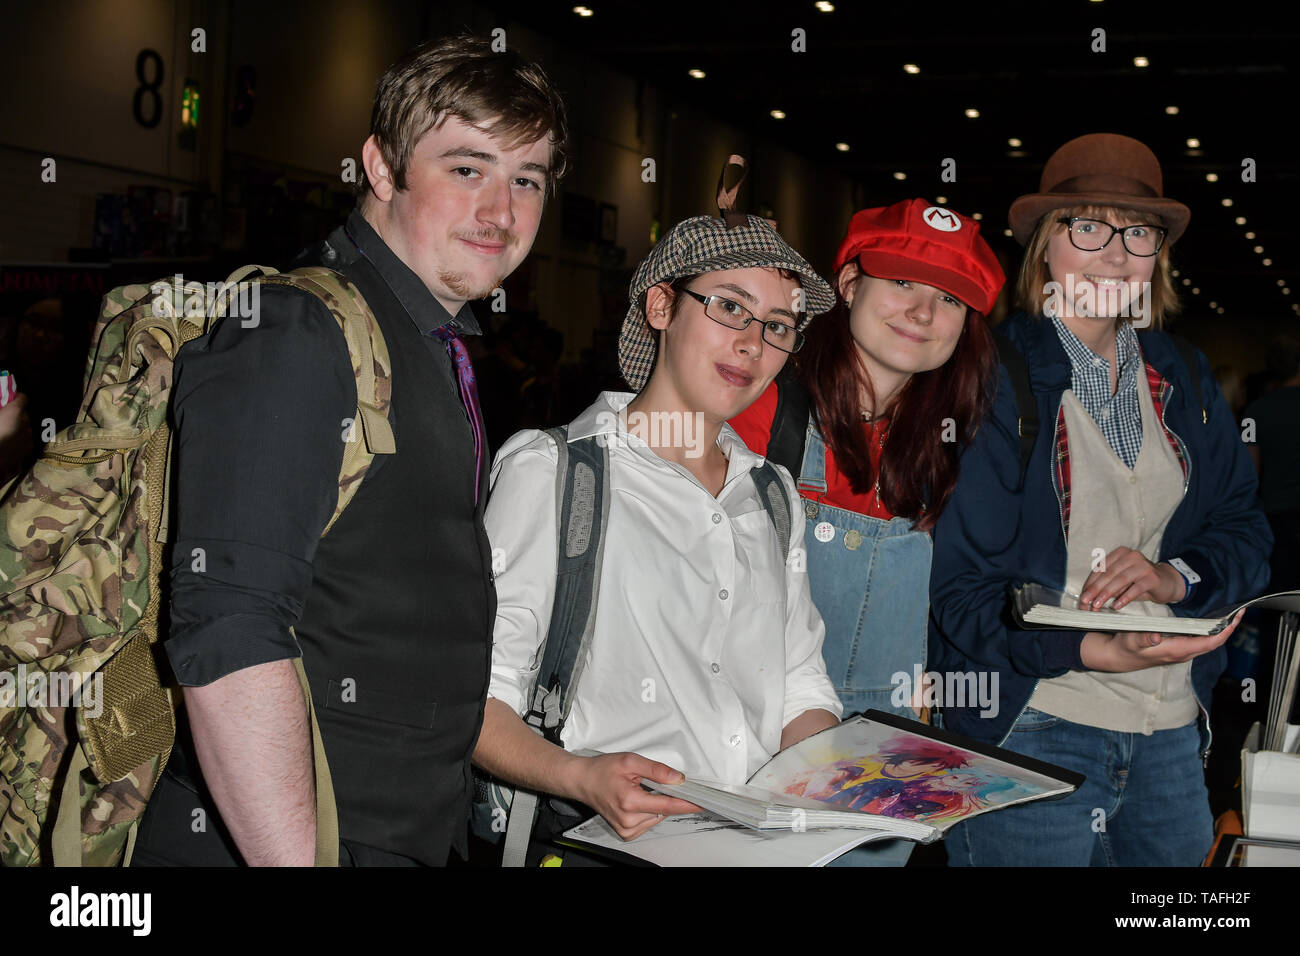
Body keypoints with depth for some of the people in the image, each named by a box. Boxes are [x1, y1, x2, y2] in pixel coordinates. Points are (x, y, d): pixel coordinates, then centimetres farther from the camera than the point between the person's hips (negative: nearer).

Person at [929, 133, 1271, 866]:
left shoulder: (1184, 380, 11)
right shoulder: (995, 378, -7)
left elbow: (1246, 529, 11)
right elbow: (956, 581, -12)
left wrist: (1176, 577, -11)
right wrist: (1092, 651, -25)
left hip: (1172, 732, 6)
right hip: (1029, 730, -5)